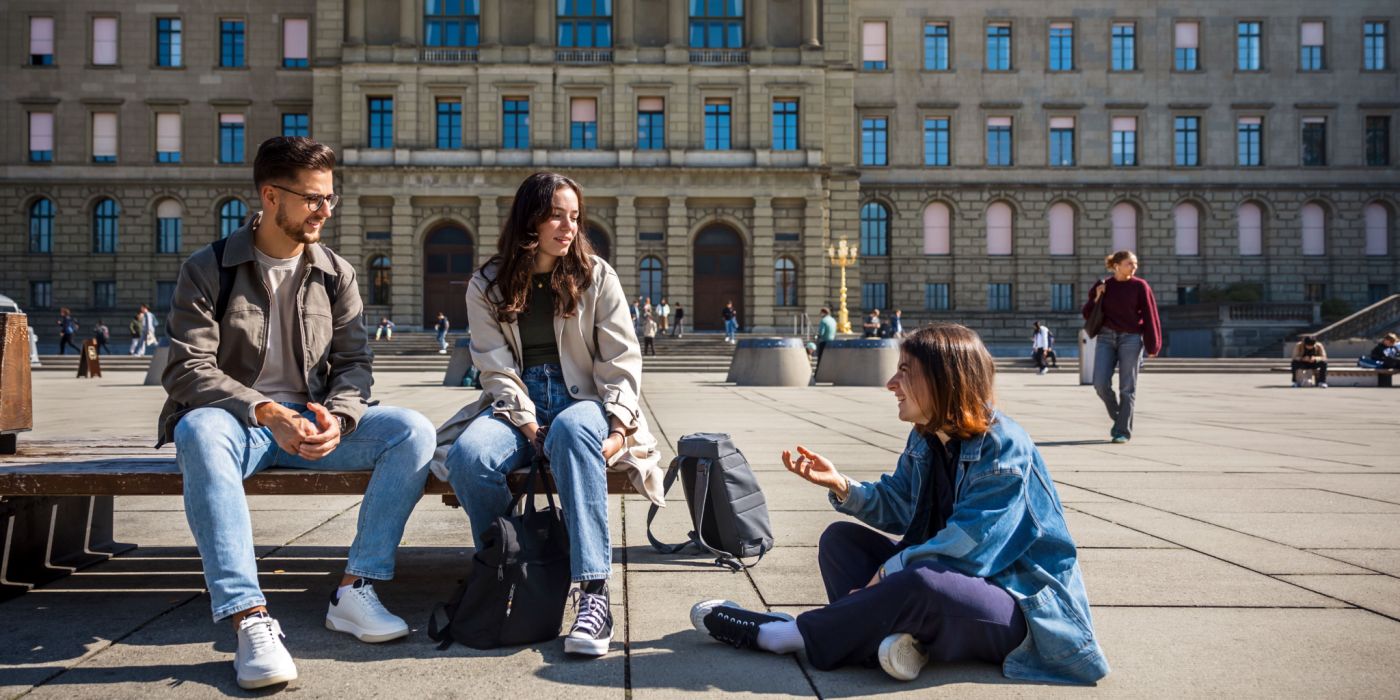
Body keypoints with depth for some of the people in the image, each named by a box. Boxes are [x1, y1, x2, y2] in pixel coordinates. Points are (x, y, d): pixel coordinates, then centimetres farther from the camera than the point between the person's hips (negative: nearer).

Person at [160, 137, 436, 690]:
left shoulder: (336, 274, 8)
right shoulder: (208, 270, -2)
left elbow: (353, 362, 5)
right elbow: (187, 370, -11)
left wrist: (337, 417, -19)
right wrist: (265, 412, -28)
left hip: (312, 422, 3)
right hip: (235, 418, -3)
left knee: (412, 431, -20)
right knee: (199, 429, -39)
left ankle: (354, 591, -21)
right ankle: (250, 619, -43)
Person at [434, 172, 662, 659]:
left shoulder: (597, 277, 5)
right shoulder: (487, 285, 7)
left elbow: (620, 362, -1)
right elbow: (497, 369, -1)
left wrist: (619, 427, -17)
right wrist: (529, 428, -17)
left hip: (581, 402, -1)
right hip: (517, 406, 2)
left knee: (572, 431, -40)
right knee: (467, 455, -32)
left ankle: (594, 594, -43)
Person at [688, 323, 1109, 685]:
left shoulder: (1003, 450, -22)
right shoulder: (925, 439, 2)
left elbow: (964, 549, -25)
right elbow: (899, 510, 7)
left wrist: (886, 575, -16)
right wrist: (839, 484, -9)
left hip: (1021, 605, -8)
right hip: (953, 575, 9)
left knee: (923, 584, -38)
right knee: (840, 538, 3)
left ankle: (785, 635, -21)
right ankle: (894, 631, -24)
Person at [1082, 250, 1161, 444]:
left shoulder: (1140, 286, 0)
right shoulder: (1102, 286, 7)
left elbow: (1150, 316, -1)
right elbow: (1088, 314, 12)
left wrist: (1152, 346, -3)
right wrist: (1096, 299, -7)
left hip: (1131, 339, -2)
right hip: (1106, 338, 2)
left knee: (1127, 388, -1)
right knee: (1101, 383, -7)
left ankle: (1123, 431, 5)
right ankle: (1118, 417, 18)